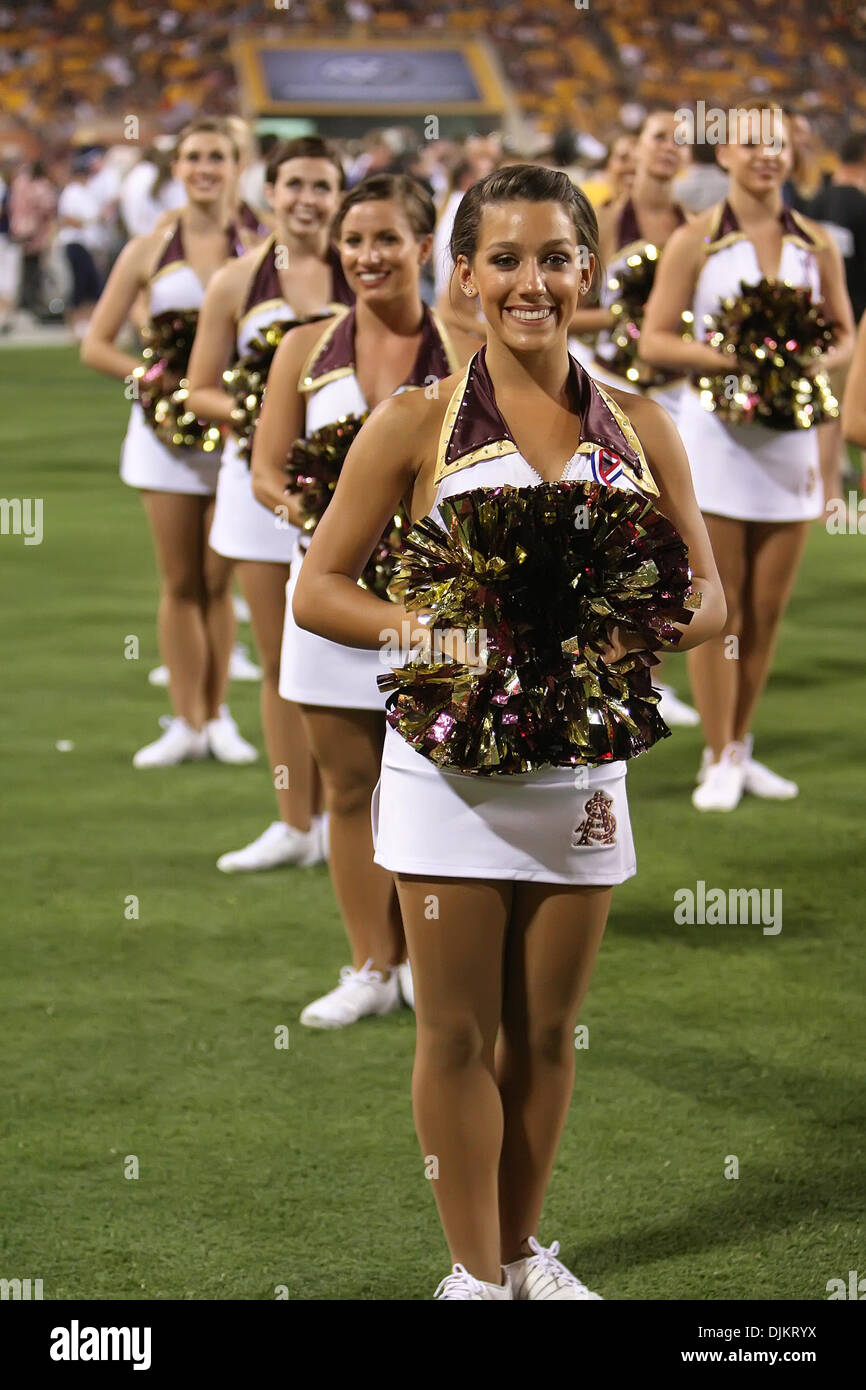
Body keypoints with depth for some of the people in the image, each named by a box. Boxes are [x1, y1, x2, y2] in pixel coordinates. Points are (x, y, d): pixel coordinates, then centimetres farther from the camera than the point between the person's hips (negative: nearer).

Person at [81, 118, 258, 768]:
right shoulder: (148, 252, 3)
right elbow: (96, 345, 4)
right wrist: (159, 380, -12)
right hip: (167, 425, 1)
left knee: (219, 581, 3)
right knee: (181, 583, 4)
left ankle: (217, 717, 14)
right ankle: (188, 722, 10)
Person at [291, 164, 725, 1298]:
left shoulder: (640, 429, 3)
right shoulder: (416, 426, -4)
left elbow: (707, 596, 7)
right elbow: (319, 590, -3)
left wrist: (637, 632, -15)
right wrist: (436, 631, -20)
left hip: (580, 758, 3)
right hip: (451, 755, -3)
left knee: (546, 1031, 14)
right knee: (460, 1034, 4)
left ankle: (523, 1248, 31)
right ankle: (476, 1272, 17)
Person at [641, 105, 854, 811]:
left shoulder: (815, 244, 6)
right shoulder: (696, 242, -3)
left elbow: (844, 334, 13)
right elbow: (654, 340, -5)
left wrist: (810, 362, -9)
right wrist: (727, 358, -19)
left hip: (790, 430, 3)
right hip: (716, 431, -3)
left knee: (768, 608, 9)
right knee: (718, 609, -2)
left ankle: (739, 746, 23)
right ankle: (719, 760, 7)